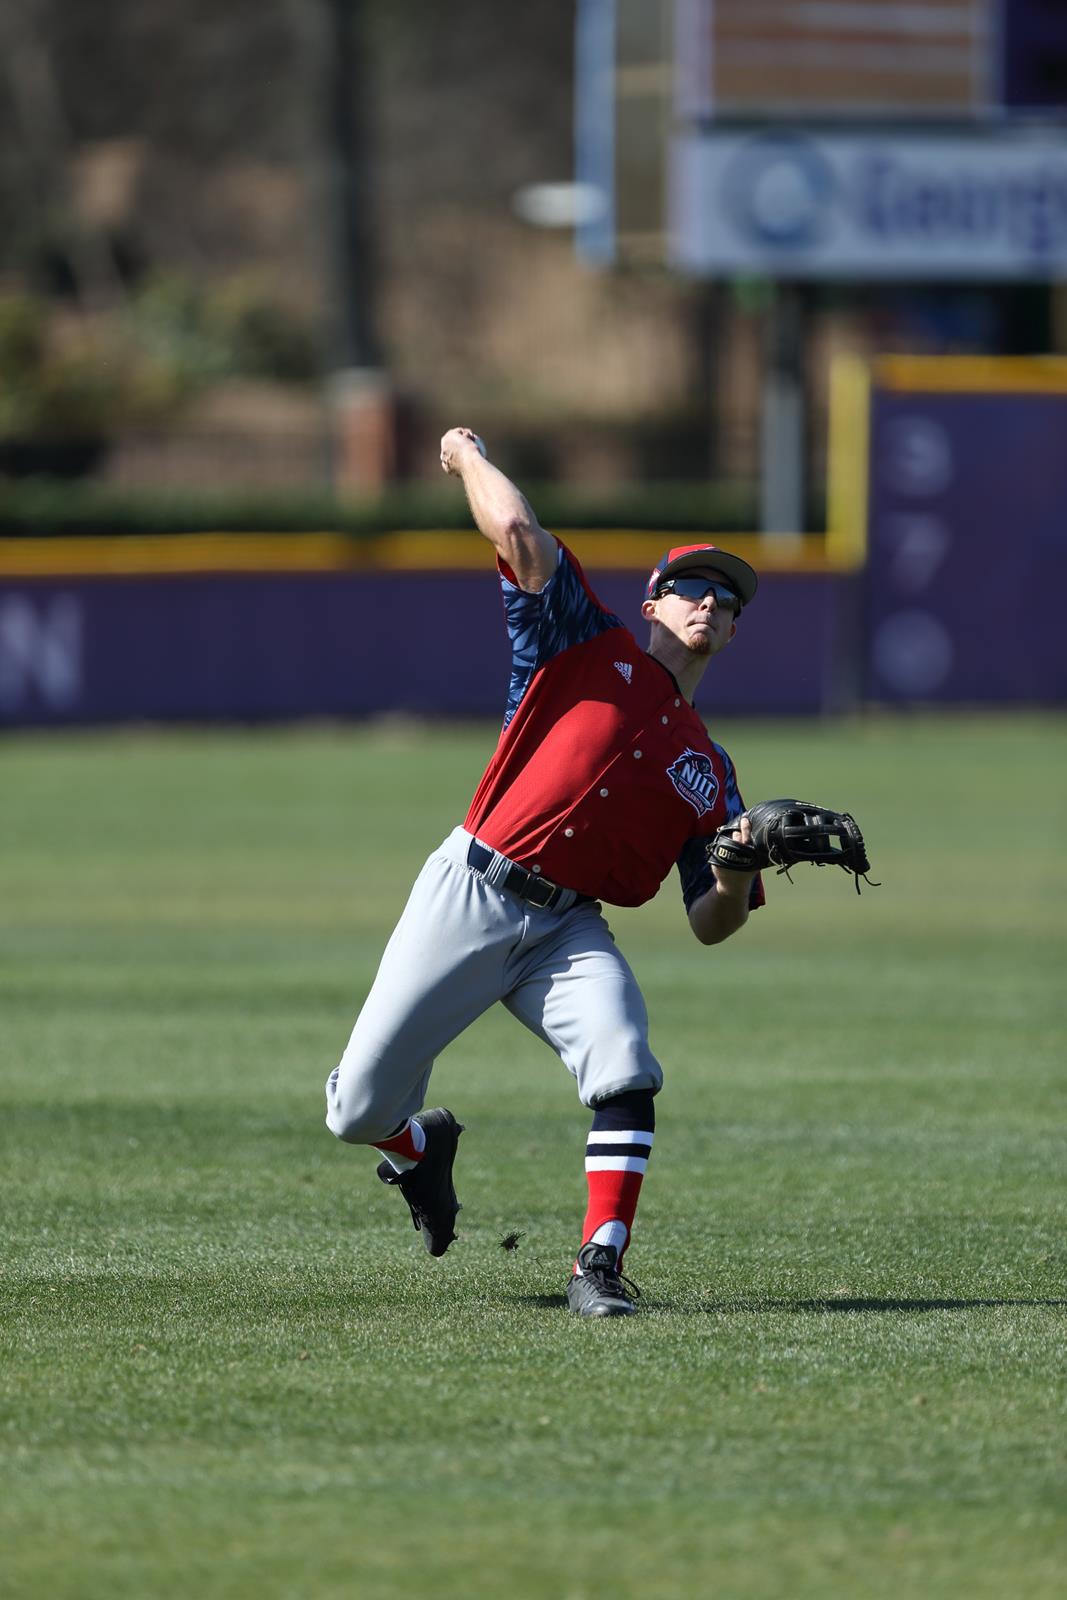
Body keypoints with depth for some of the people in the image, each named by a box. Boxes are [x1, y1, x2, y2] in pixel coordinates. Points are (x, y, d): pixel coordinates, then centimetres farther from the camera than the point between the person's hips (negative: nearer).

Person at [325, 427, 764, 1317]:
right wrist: (468, 458, 12)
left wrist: (736, 874, -10)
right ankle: (419, 1146, 33)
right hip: (472, 894, -3)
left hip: (569, 932, 3)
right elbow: (517, 532, -5)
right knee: (357, 1112, -4)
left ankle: (600, 1268, -23)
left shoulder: (707, 770, 18)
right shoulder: (591, 650, 8)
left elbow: (710, 926, 11)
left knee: (624, 1072, -28)